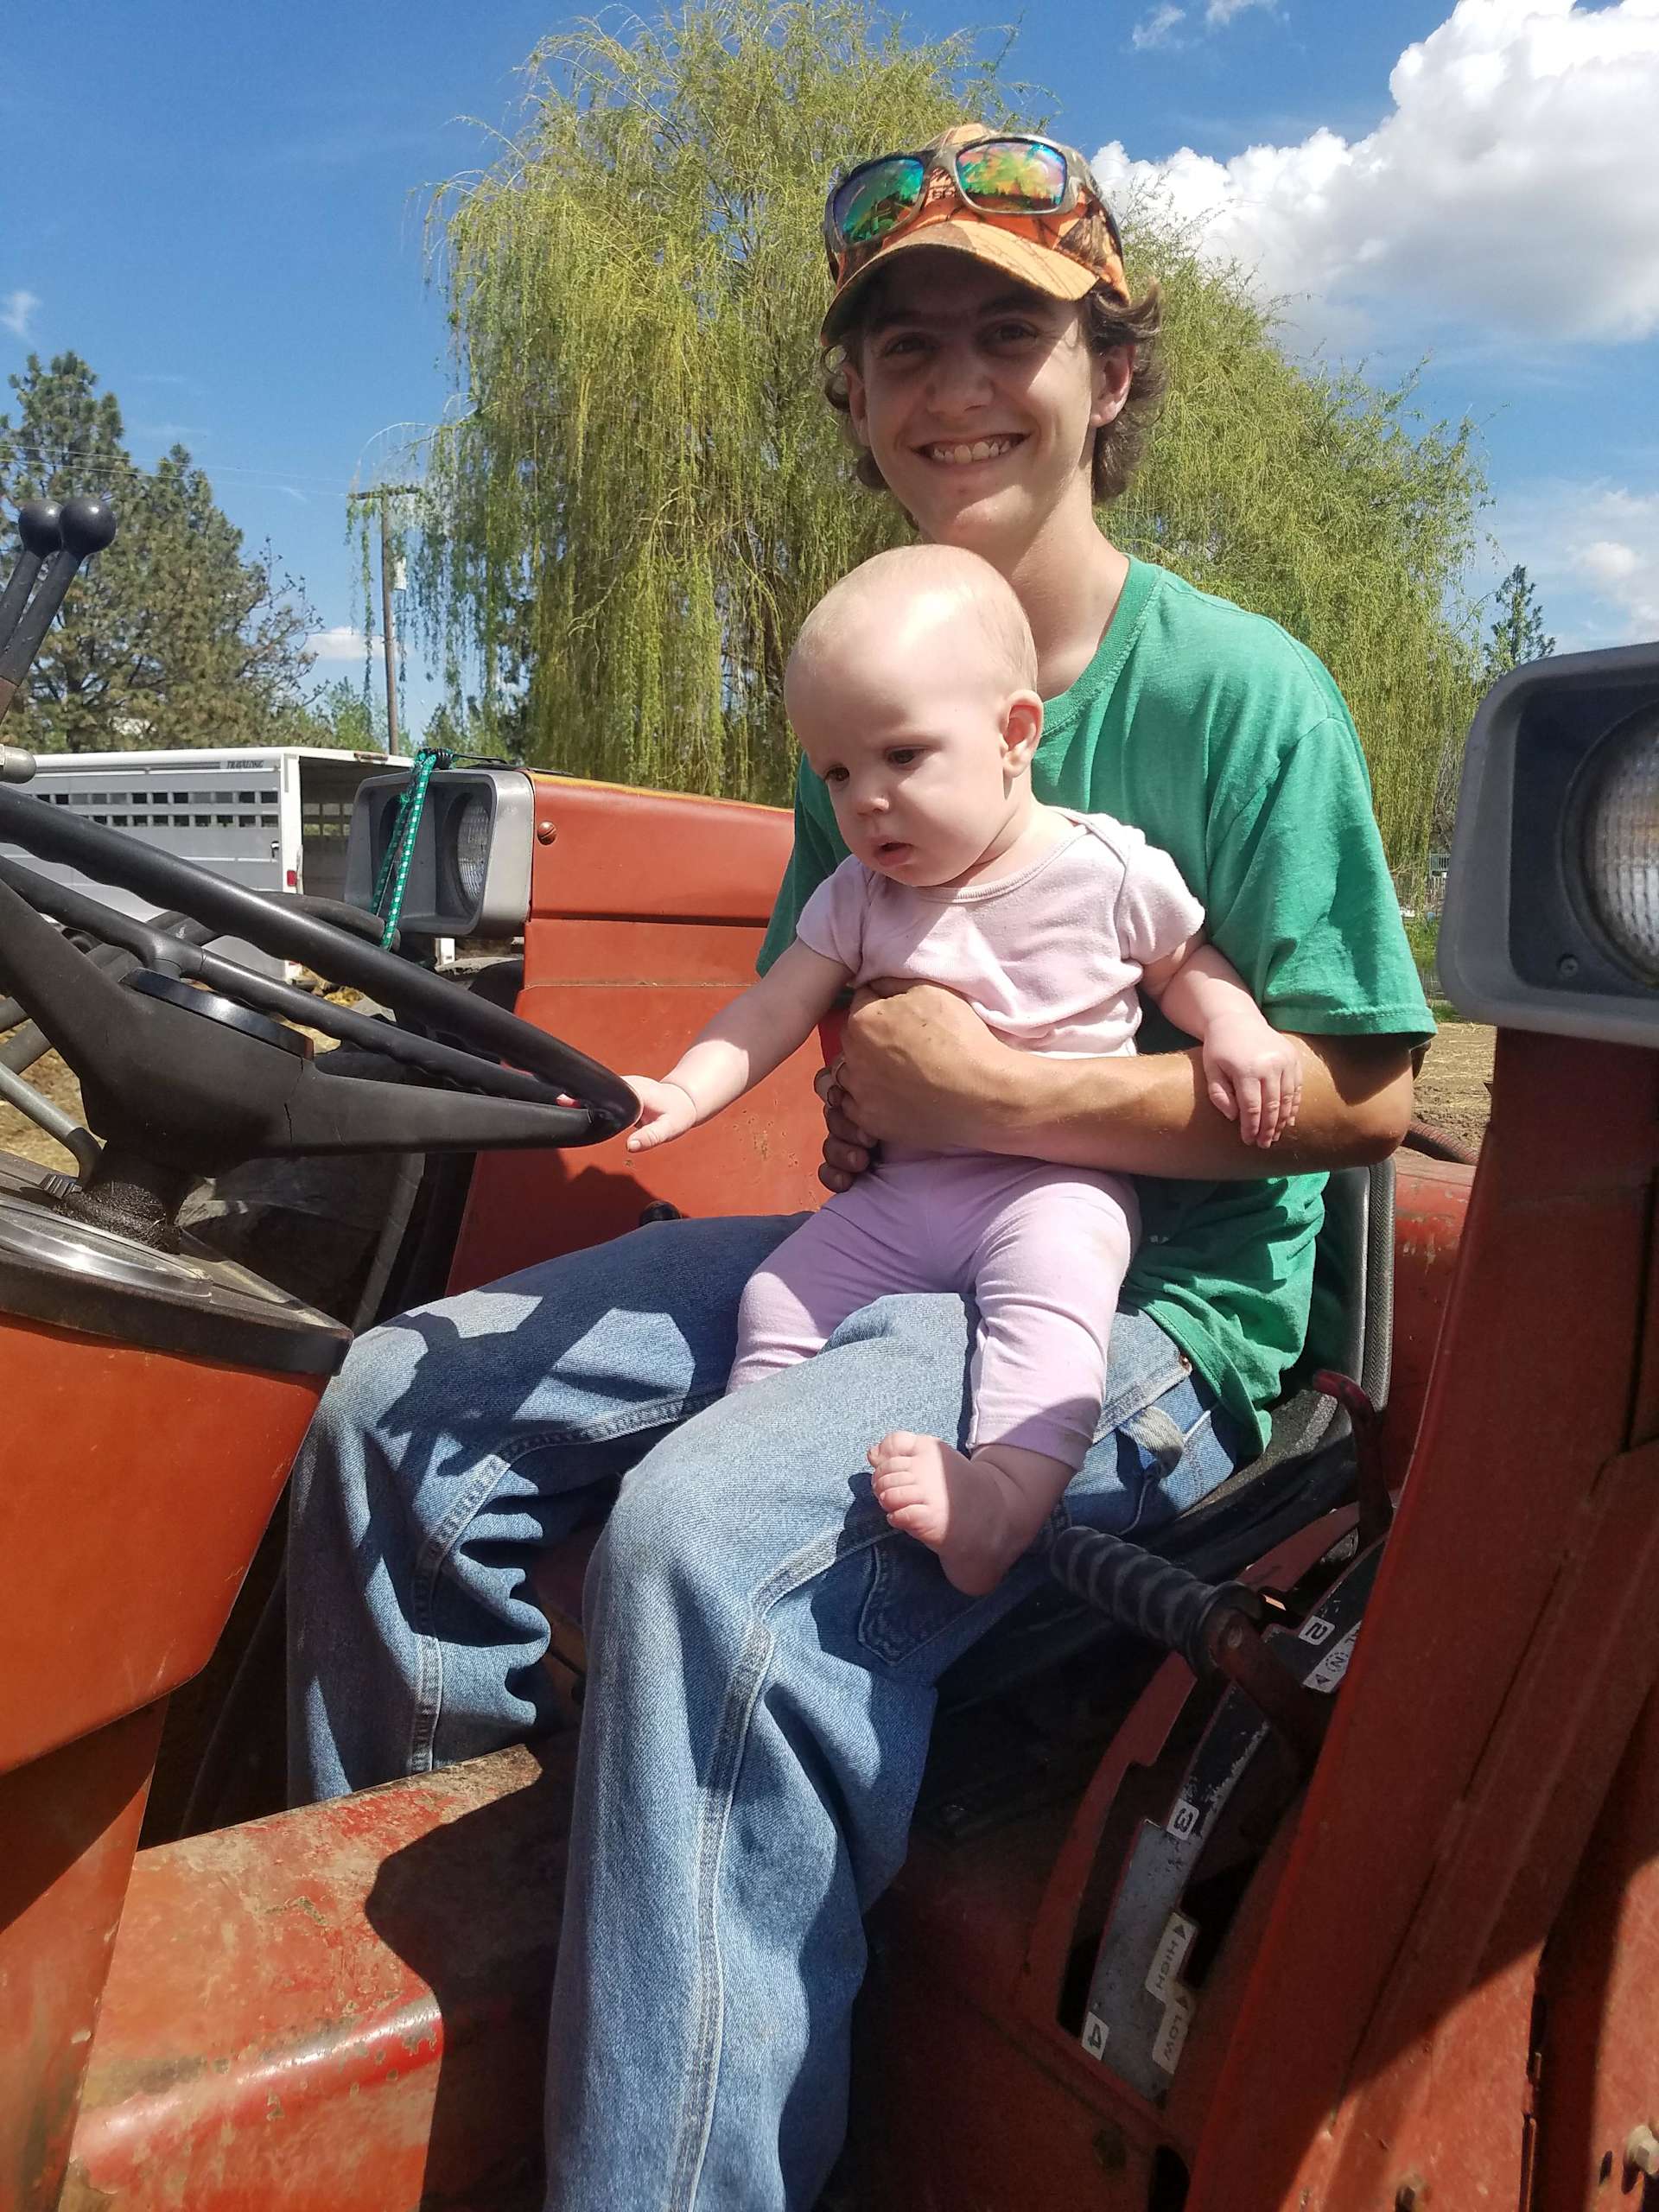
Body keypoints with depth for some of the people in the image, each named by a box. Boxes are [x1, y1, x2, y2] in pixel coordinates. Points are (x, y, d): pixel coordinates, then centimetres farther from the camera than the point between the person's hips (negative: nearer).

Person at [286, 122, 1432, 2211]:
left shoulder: (1238, 688, -7)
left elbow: (1359, 1092, -11)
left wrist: (1000, 1095, -19)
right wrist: (858, 1094, -1)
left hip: (1153, 1300, -6)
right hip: (895, 1249, 7)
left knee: (709, 1531, -35)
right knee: (400, 1402, -1)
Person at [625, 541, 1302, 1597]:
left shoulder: (1112, 870, -6)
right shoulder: (859, 898, 4)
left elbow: (1186, 962, 10)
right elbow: (773, 1007, 0)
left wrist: (1236, 1032, -11)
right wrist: (684, 1091, -16)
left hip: (1056, 1179, -4)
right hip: (899, 1189, 5)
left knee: (1050, 1282, -34)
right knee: (779, 1298, -4)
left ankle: (1007, 1493, -45)